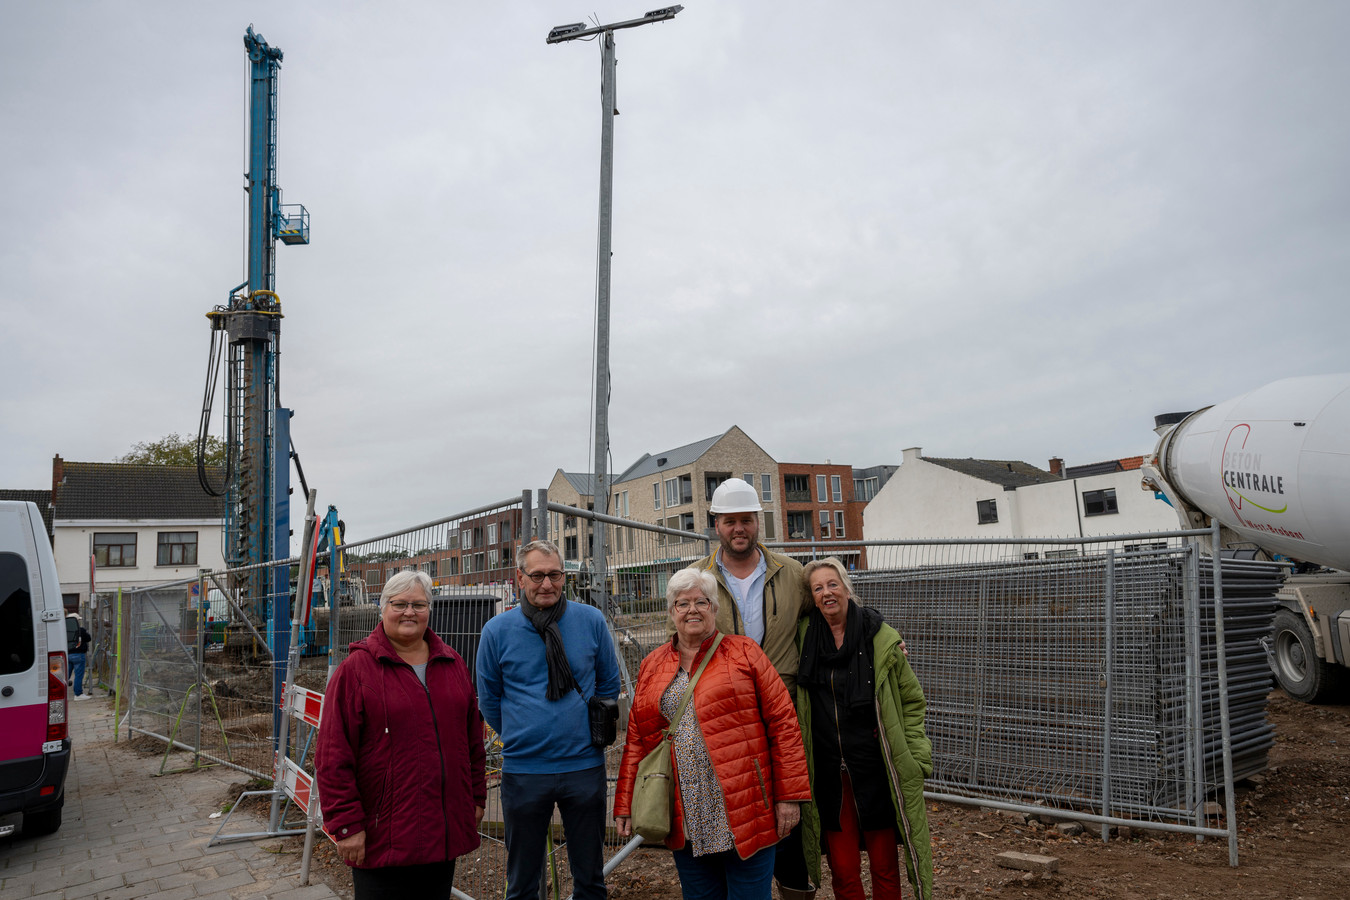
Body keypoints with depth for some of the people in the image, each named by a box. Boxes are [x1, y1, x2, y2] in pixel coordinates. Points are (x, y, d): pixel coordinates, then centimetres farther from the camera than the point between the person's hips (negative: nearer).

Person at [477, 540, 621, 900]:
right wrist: (519, 738, 8)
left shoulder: (591, 621, -3)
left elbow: (609, 684, 10)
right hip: (523, 771, 0)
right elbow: (489, 699, 8)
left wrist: (592, 730, 7)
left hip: (585, 766, 1)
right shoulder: (497, 631, -5)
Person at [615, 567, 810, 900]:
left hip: (745, 815, -3)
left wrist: (789, 795, -8)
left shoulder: (744, 652, 0)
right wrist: (624, 805, 8)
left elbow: (782, 722, -4)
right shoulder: (651, 666, 11)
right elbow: (636, 740, 12)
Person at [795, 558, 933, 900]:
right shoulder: (804, 637, 2)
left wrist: (914, 756, 0)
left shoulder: (883, 639, -3)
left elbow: (912, 701, 6)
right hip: (827, 773, 1)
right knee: (843, 871, 7)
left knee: (884, 866, 10)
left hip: (877, 769, -1)